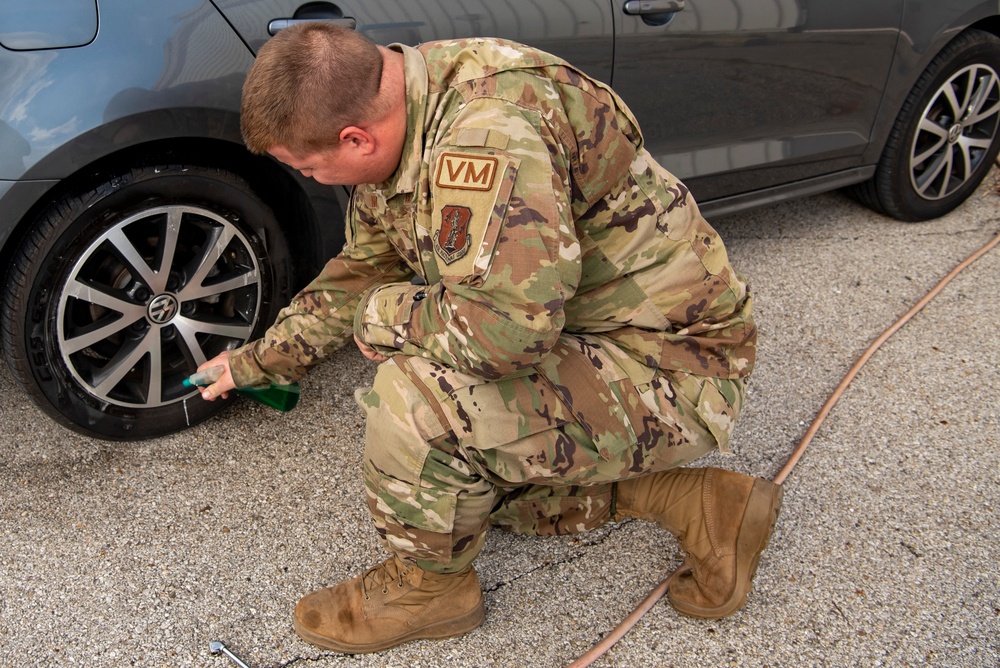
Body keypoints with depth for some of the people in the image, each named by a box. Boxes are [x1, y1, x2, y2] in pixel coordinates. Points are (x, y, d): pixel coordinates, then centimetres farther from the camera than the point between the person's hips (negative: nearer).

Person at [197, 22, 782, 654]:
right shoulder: (392, 126, 2)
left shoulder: (488, 126, -30)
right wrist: (259, 360, 26)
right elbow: (360, 273, 18)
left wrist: (382, 316, -19)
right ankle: (687, 499, 16)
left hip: (671, 373, -10)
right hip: (580, 343, 11)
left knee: (415, 395, -28)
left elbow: (511, 323, -39)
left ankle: (430, 583, 3)